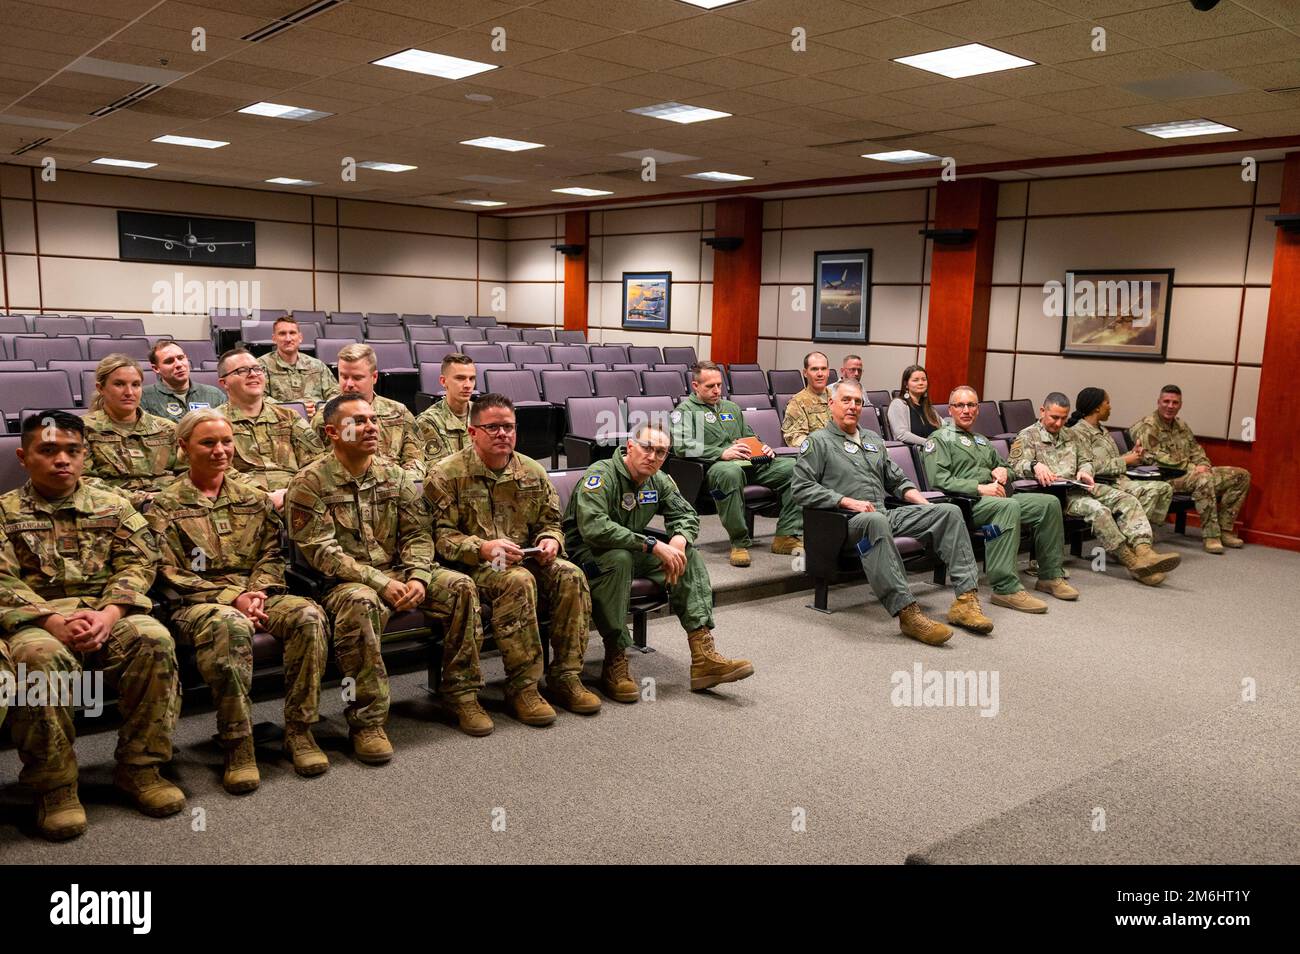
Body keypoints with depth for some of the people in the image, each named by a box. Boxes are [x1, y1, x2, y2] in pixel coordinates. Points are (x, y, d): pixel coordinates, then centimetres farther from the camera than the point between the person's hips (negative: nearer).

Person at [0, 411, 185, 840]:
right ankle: (54, 784, -20)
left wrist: (108, 614, -16)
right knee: (42, 658, -37)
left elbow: (138, 563, 5)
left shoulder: (112, 504, 17)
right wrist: (53, 621, -19)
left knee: (154, 639, -32)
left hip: (107, 615, 2)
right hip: (36, 619, -1)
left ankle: (139, 765, -17)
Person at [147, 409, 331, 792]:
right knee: (231, 625, -40)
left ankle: (299, 730, -19)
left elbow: (271, 556, 14)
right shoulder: (165, 507, 7)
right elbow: (169, 575, -2)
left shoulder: (255, 500, 19)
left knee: (309, 615, -28)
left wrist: (256, 593, -8)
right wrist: (233, 597, -14)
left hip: (255, 595, 4)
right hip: (198, 603, -4)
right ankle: (237, 744, -29)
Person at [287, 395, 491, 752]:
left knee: (460, 586, -15)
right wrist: (381, 583, -22)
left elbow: (417, 535, 7)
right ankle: (367, 721, -28)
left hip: (399, 572, 5)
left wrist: (418, 577, -14)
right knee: (361, 603, -38)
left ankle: (461, 692, -2)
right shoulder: (310, 483, -6)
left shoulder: (394, 475, 9)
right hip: (344, 581, -5)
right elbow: (322, 552, -14)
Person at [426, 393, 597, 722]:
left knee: (571, 576, -22)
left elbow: (550, 521, 19)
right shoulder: (447, 474, -4)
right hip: (474, 566, -5)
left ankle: (565, 676, -12)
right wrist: (483, 548, -26)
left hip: (526, 557, 5)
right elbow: (441, 535, -11)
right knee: (518, 581, -35)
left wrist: (550, 540, -6)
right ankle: (522, 687, -25)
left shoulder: (533, 472, 11)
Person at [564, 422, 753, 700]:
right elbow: (594, 528, -36)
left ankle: (704, 656, -17)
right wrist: (652, 545, -37)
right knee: (619, 559, -39)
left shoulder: (659, 481, 4)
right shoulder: (601, 475, -21)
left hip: (633, 552, 7)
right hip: (587, 552, -7)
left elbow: (687, 515, 10)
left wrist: (679, 540, -17)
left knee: (689, 556, -10)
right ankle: (615, 664, -28)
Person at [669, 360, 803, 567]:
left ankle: (786, 536, -16)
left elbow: (750, 437, 37)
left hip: (750, 463, 7)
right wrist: (722, 453, -22)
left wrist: (763, 449, 11)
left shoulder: (731, 408, 31)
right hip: (716, 465, -6)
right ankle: (740, 542, -31)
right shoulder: (686, 410, 8)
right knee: (730, 472, -43)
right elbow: (681, 444, -11)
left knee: (793, 467, -16)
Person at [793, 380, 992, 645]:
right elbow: (802, 488, -6)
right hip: (847, 521, -7)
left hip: (887, 514, 7)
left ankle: (966, 600, -19)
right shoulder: (817, 442, 6)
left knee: (949, 511, -10)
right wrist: (847, 501, -15)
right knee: (875, 521, -42)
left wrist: (926, 506, 12)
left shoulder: (873, 439, 28)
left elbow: (897, 481, 30)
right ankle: (907, 612, -45)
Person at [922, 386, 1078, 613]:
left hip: (995, 497, 8)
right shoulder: (940, 439, 4)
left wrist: (1003, 471, 13)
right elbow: (939, 481, -11)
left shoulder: (982, 441, 31)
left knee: (1049, 502, -10)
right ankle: (1006, 589, -40)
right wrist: (980, 488, -17)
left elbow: (1003, 467, 40)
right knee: (1009, 506, -37)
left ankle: (1050, 576, -1)